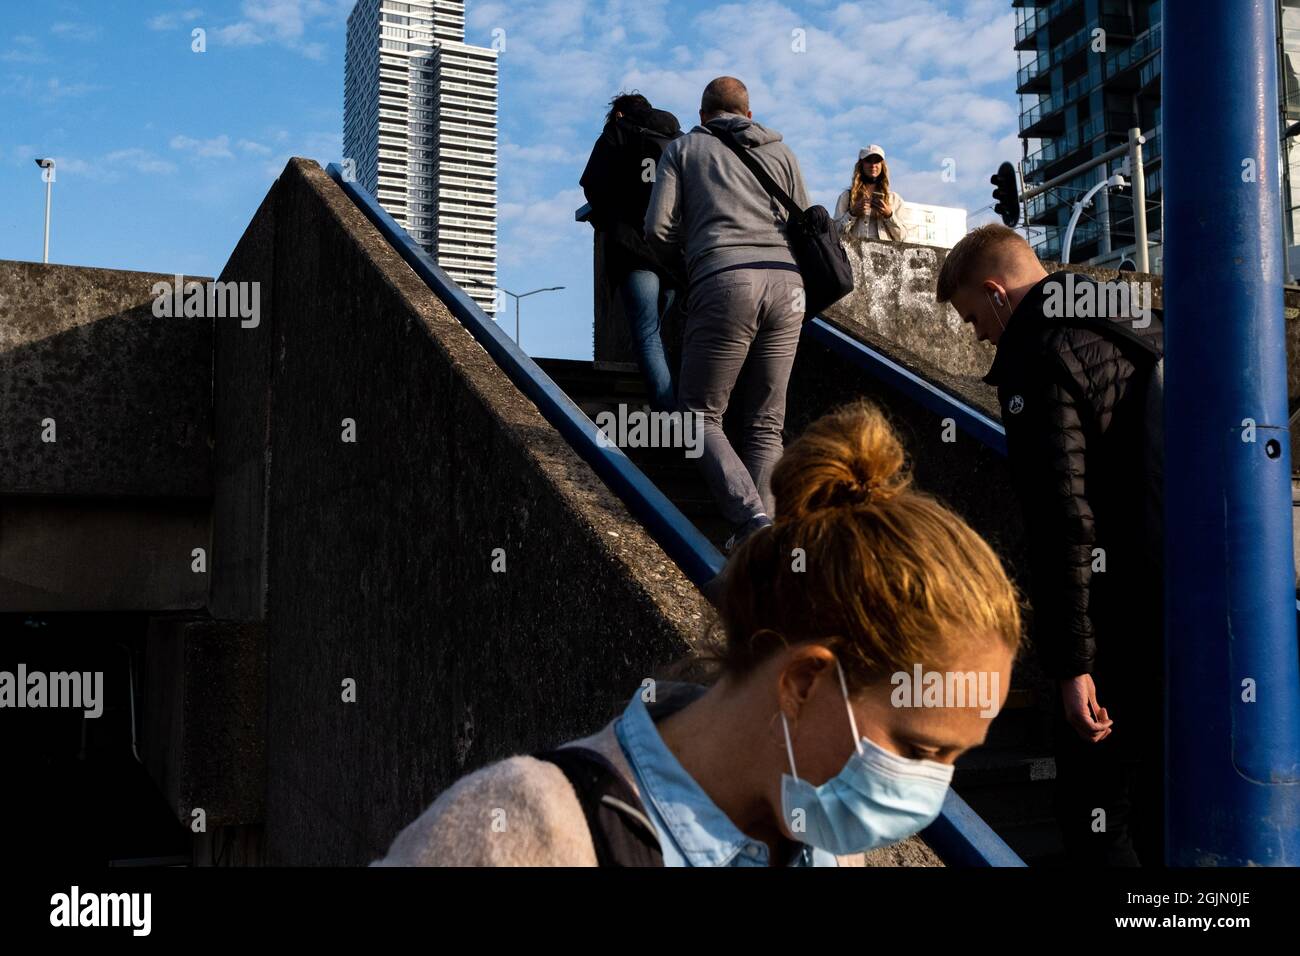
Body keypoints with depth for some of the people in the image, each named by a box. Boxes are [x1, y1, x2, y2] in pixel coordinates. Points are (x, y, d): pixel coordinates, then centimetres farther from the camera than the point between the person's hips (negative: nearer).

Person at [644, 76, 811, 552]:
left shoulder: (684, 147, 17)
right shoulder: (779, 150, 25)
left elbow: (658, 230, 6)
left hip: (723, 283, -3)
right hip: (787, 284, 4)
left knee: (700, 414, 4)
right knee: (765, 423, 10)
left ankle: (752, 519, -15)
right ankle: (758, 535, 2)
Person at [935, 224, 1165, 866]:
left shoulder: (1041, 361, -14)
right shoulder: (1144, 327, 14)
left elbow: (1063, 523, -20)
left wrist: (1072, 662, -17)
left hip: (1131, 618, -9)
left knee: (1096, 812, 1)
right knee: (1162, 803, 20)